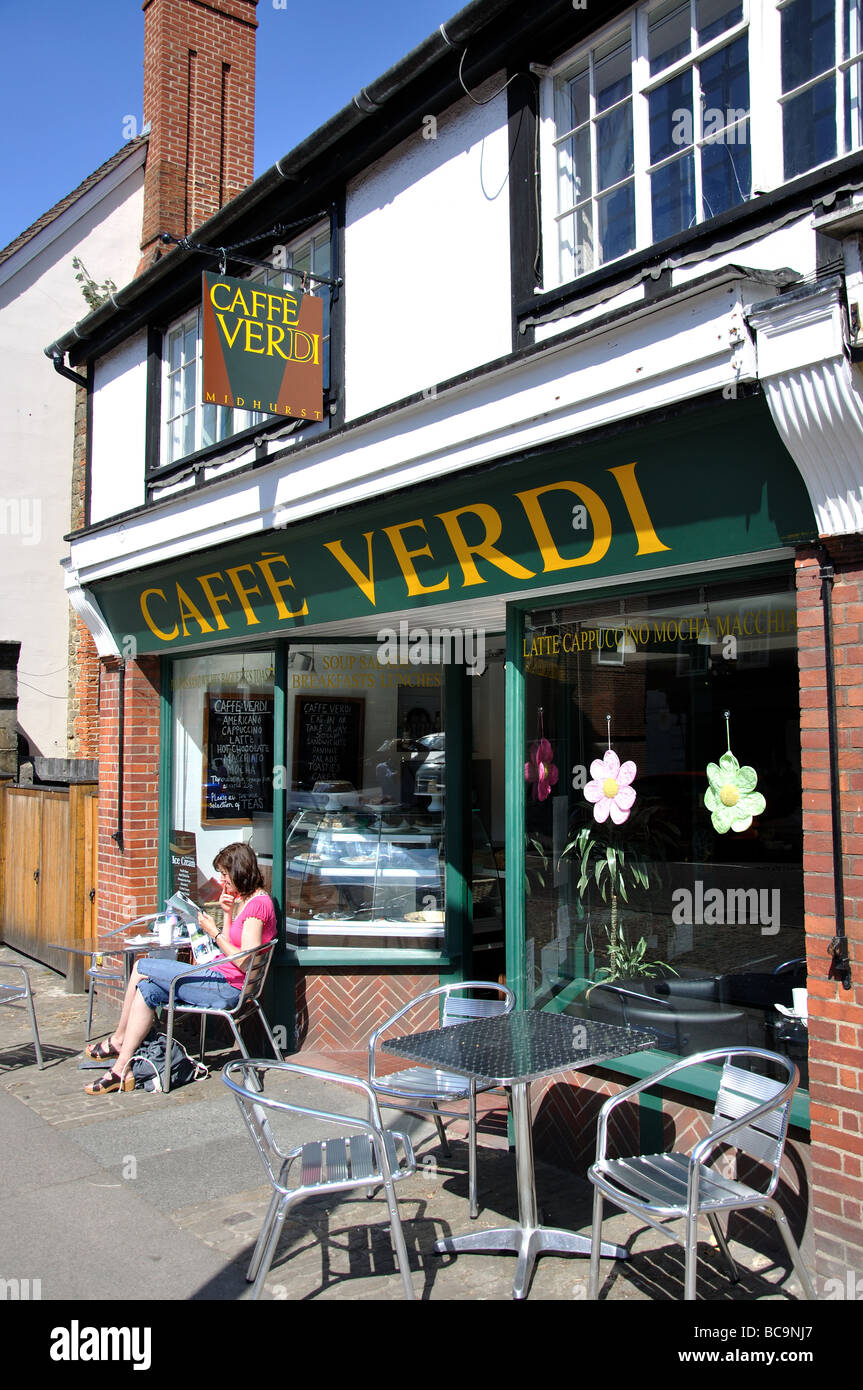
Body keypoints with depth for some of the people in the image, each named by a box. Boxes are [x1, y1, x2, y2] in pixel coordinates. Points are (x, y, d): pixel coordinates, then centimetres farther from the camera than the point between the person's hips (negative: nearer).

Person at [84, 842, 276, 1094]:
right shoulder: (243, 900, 16)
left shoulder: (258, 903, -16)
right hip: (223, 981, 10)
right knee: (146, 990, 1)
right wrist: (228, 913, 7)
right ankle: (122, 1069, 1)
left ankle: (117, 1040, 18)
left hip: (227, 986, -10)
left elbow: (244, 963, -20)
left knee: (141, 968, -3)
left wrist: (213, 931, -10)